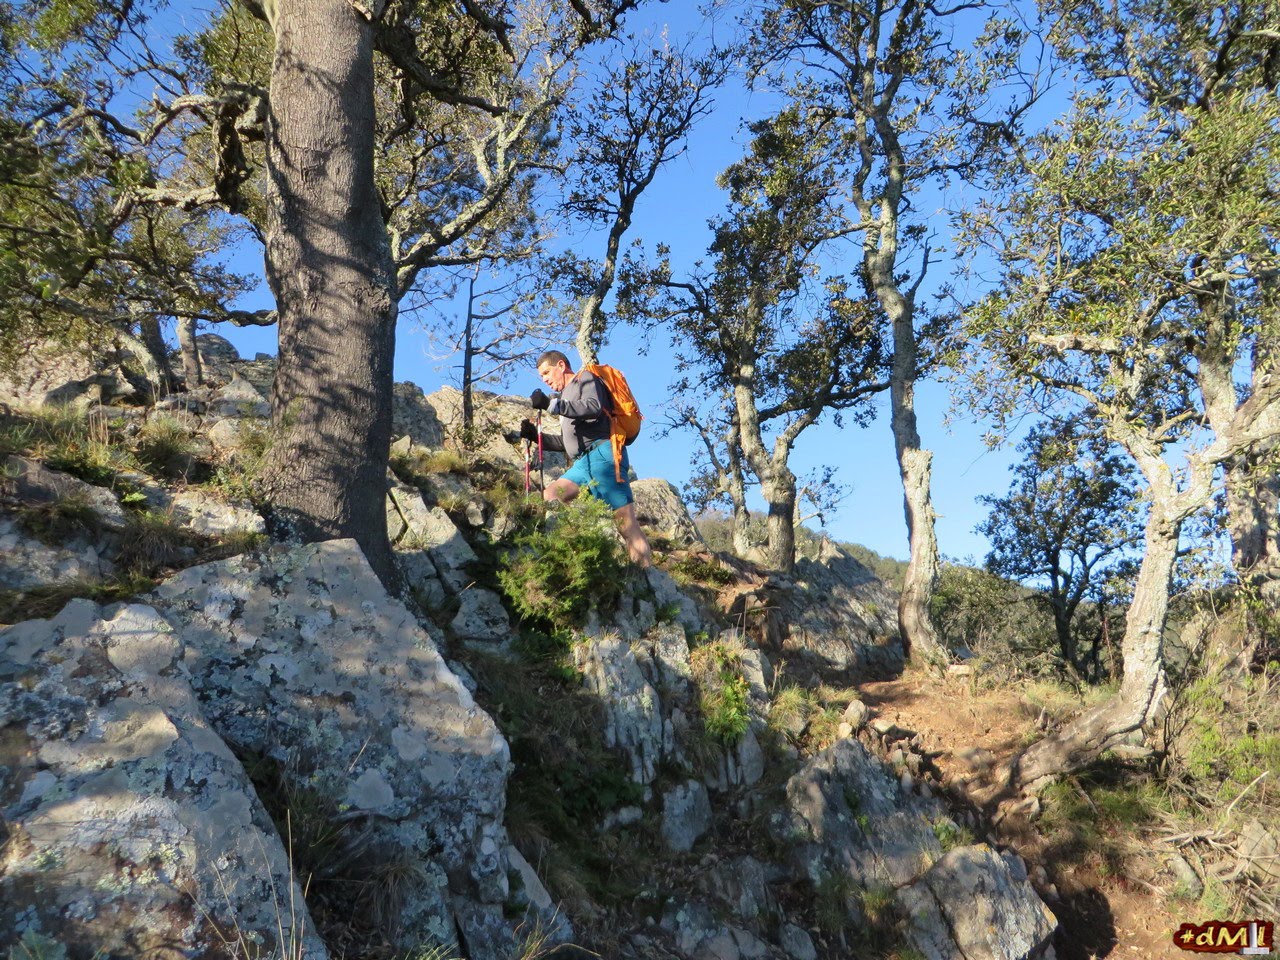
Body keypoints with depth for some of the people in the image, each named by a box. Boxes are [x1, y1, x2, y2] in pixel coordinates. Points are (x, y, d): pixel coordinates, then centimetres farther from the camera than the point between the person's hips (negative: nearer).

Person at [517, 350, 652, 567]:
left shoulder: (585, 378, 8)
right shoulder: (566, 395, 32)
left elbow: (593, 407, -15)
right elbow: (567, 442, 32)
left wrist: (551, 404, -18)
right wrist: (535, 436, 20)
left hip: (602, 454, -9)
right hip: (583, 463, 9)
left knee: (626, 522, -16)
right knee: (549, 497, -5)